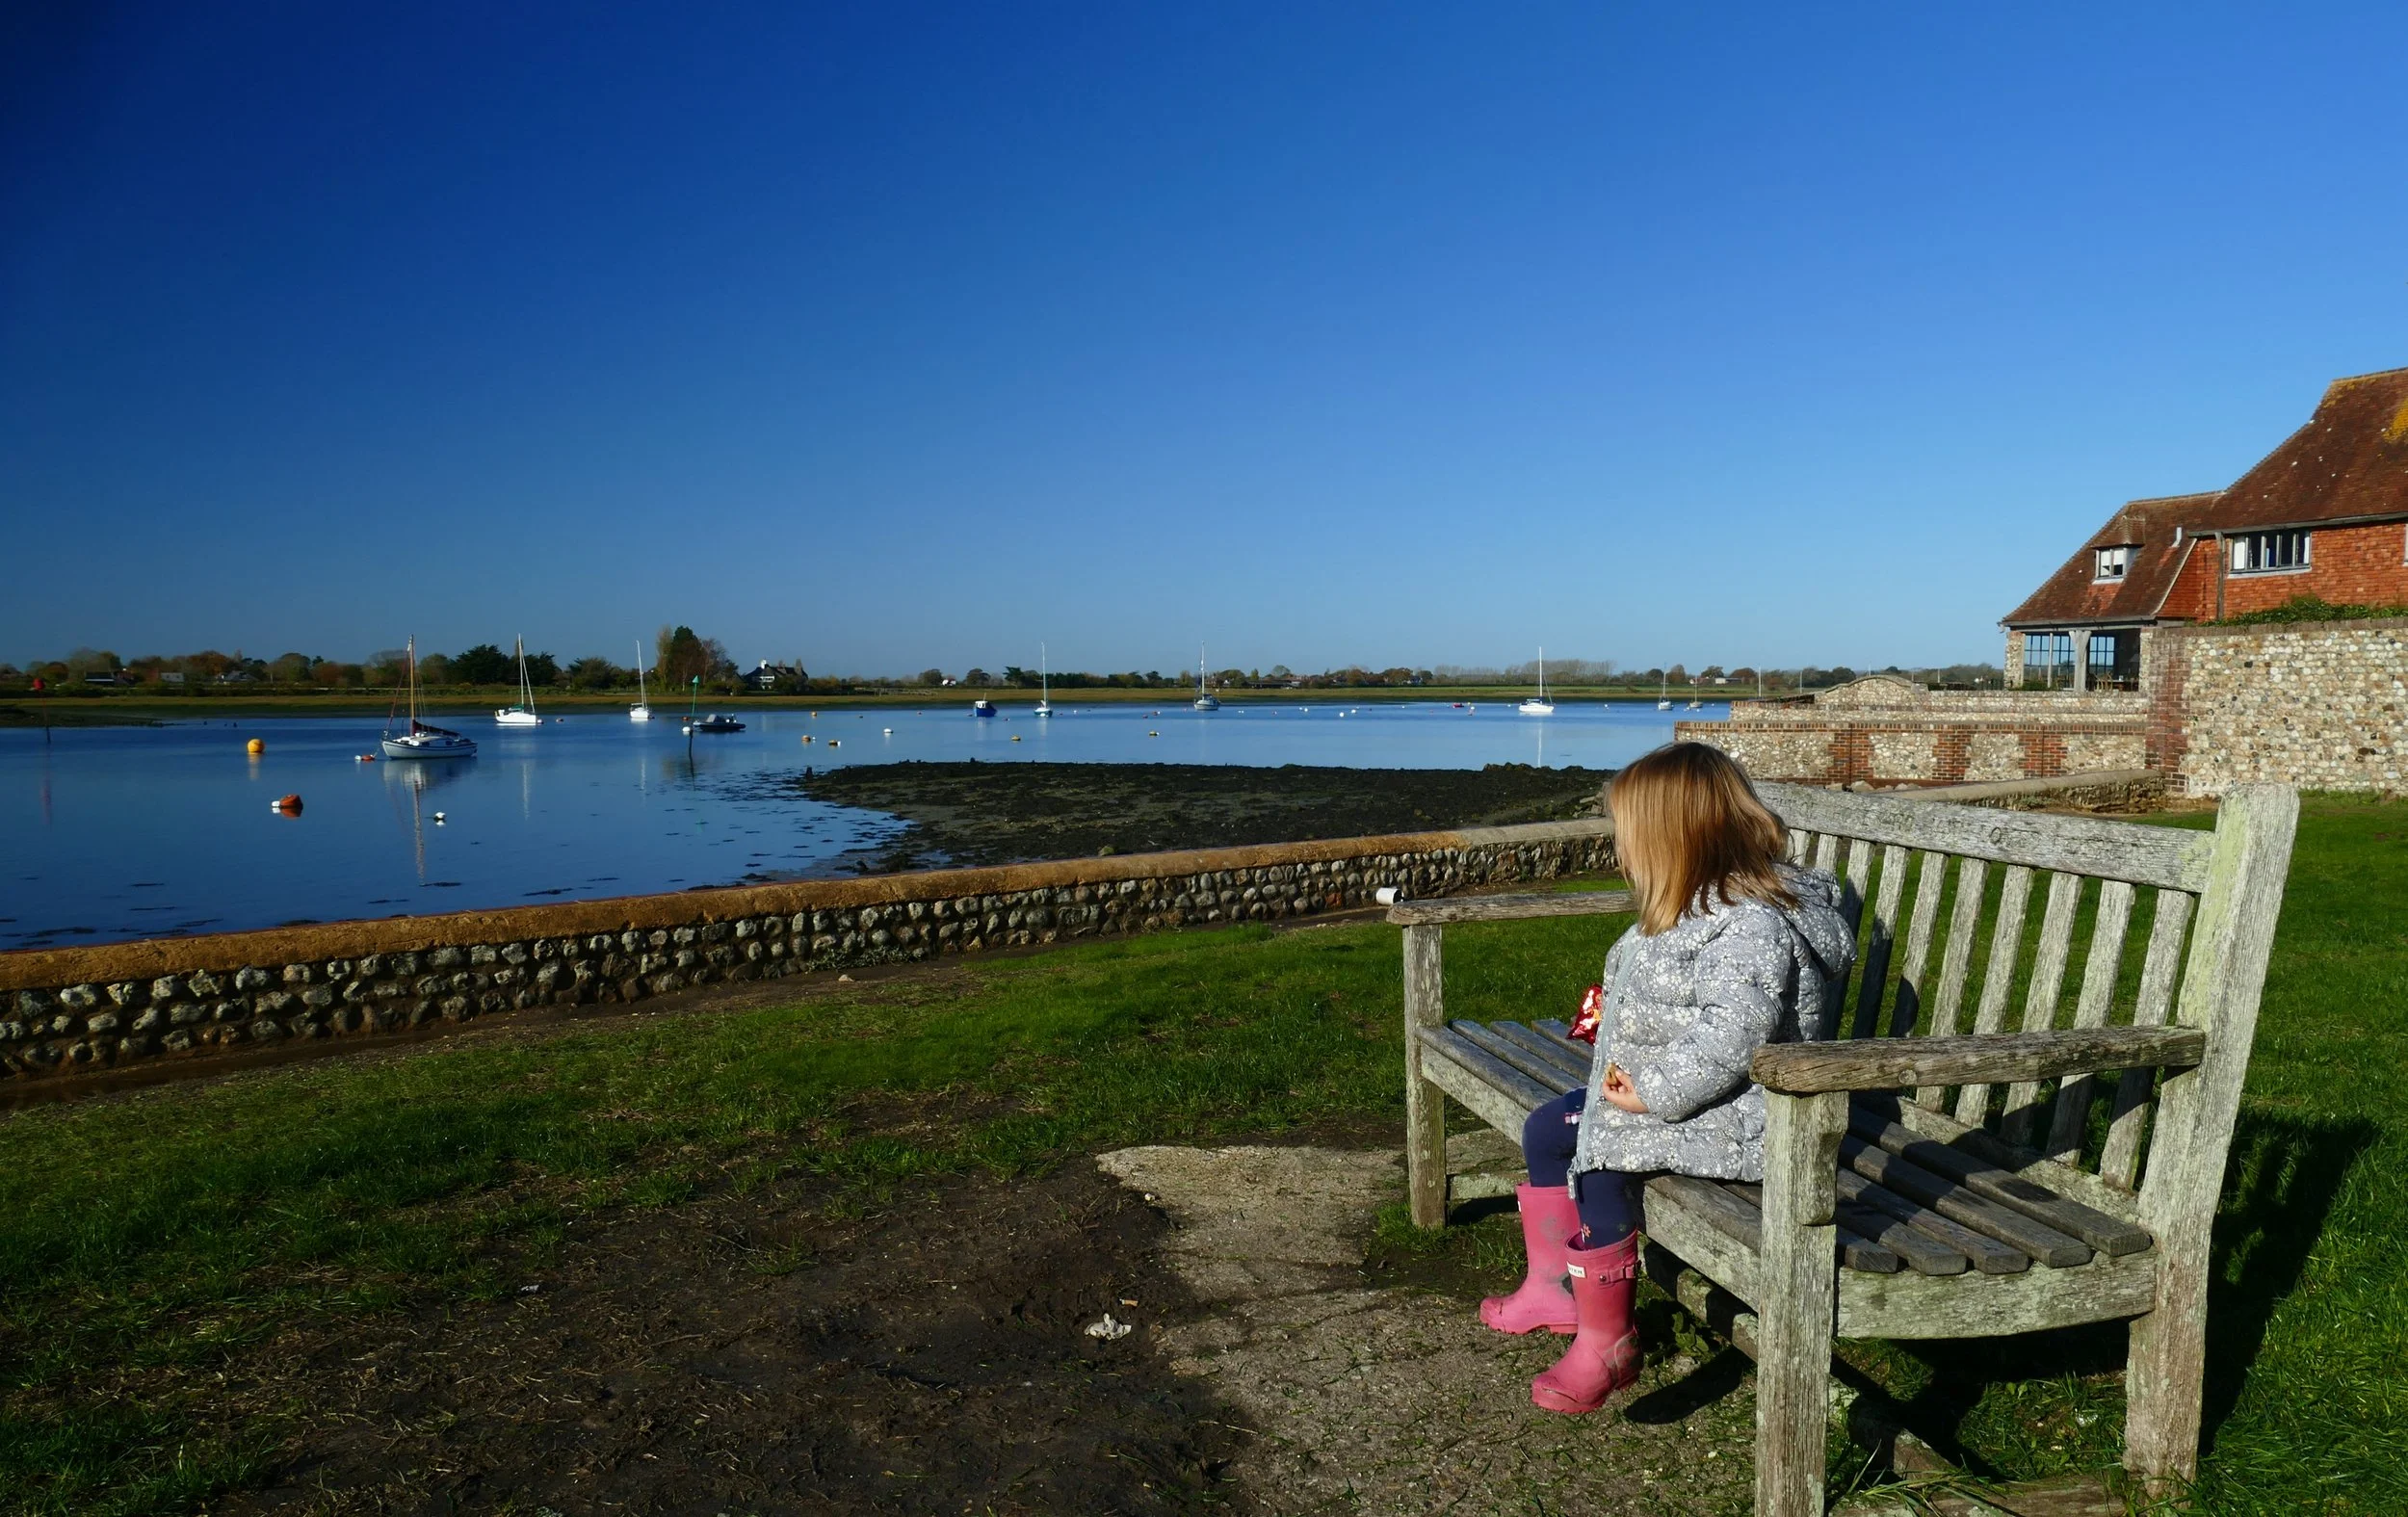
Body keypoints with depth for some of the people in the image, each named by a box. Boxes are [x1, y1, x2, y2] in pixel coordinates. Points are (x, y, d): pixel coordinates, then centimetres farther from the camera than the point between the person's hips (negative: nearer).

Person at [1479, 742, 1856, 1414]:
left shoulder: (1751, 926, -25)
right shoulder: (1702, 905, 9)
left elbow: (1732, 1041, -34)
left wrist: (1650, 1094, -26)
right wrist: (1629, 1070, 7)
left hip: (1733, 1118, -11)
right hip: (1658, 1087, 11)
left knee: (1600, 1160, -24)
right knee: (1546, 1130, 10)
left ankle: (1607, 1345, -7)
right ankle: (1552, 1288, 23)